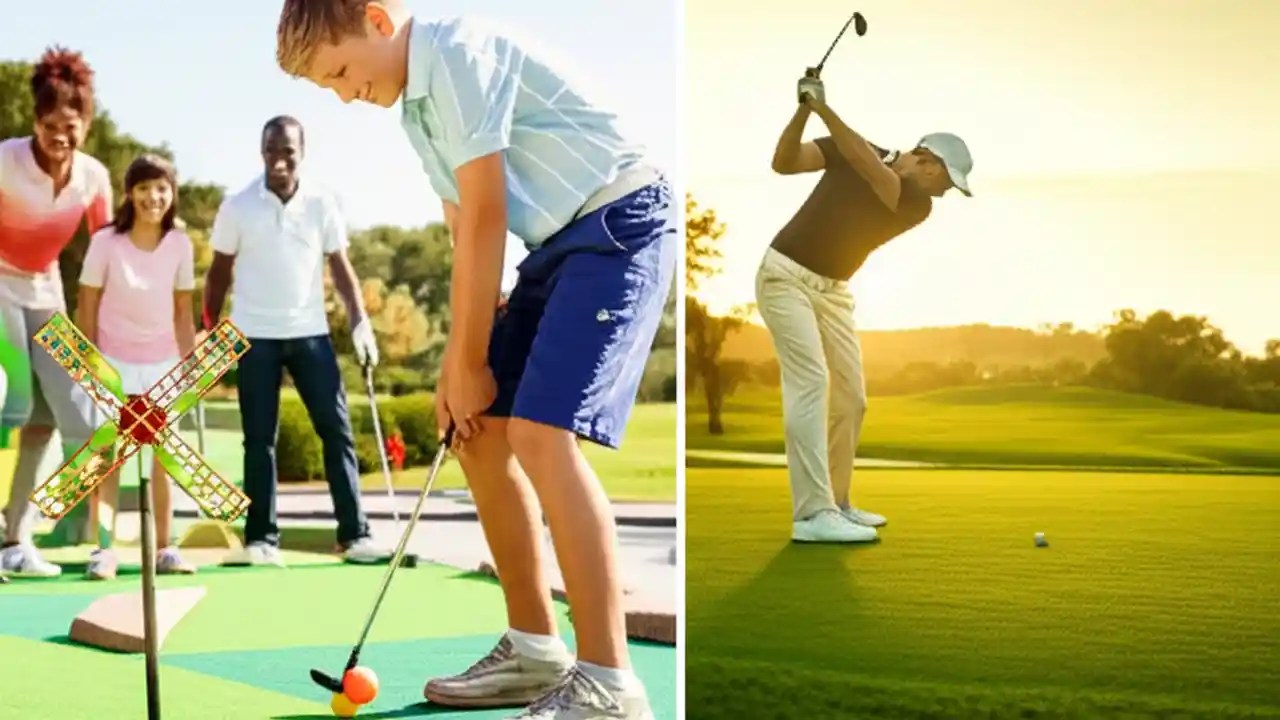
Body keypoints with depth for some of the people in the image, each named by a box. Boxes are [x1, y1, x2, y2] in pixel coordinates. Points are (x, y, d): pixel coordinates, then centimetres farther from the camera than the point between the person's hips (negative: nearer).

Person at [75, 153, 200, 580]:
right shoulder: (106, 241, -13)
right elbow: (87, 306, -7)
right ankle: (103, 550, -2)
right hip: (112, 360, -3)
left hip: (162, 362, 3)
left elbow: (183, 311, 3)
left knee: (164, 458, 6)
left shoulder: (180, 245, -6)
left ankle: (164, 549, 13)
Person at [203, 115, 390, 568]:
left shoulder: (321, 205, 1)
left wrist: (360, 321, -6)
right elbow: (220, 273, 5)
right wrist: (209, 332, 4)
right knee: (259, 439, 1)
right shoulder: (237, 208, -2)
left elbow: (340, 267, 5)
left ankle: (355, 535, 2)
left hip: (310, 333, 1)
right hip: (256, 336, -1)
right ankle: (261, 540, 6)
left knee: (337, 430, -2)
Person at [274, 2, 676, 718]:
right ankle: (536, 651, 19)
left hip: (623, 221, -10)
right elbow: (466, 233, 12)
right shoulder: (417, 104, 14)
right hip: (559, 241, 10)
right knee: (481, 433, 9)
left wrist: (468, 362, -10)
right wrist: (463, 364, 5)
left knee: (542, 434, -21)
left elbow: (485, 220, -17)